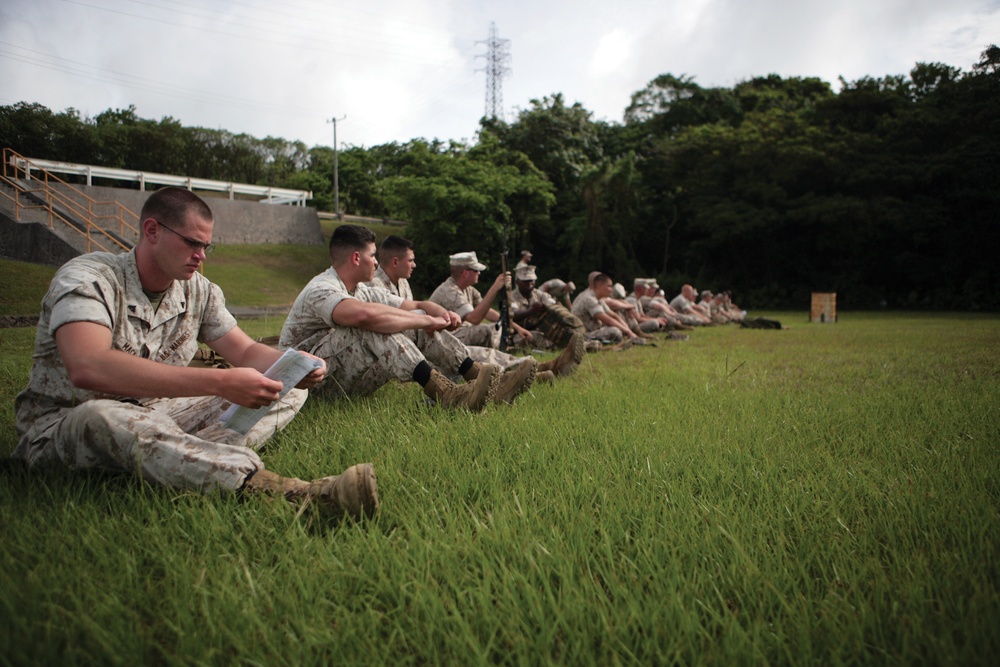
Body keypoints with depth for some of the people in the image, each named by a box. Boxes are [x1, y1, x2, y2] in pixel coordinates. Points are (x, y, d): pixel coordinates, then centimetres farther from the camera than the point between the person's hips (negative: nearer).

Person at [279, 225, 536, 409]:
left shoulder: (362, 291, 12)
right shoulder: (320, 291, -18)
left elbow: (416, 306, 13)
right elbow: (364, 314, -39)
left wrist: (440, 313, -11)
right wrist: (427, 321, -30)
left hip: (350, 378, 8)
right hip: (313, 381, -8)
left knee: (420, 320, -3)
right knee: (373, 326, -33)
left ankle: (483, 379, -16)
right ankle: (445, 393, -41)